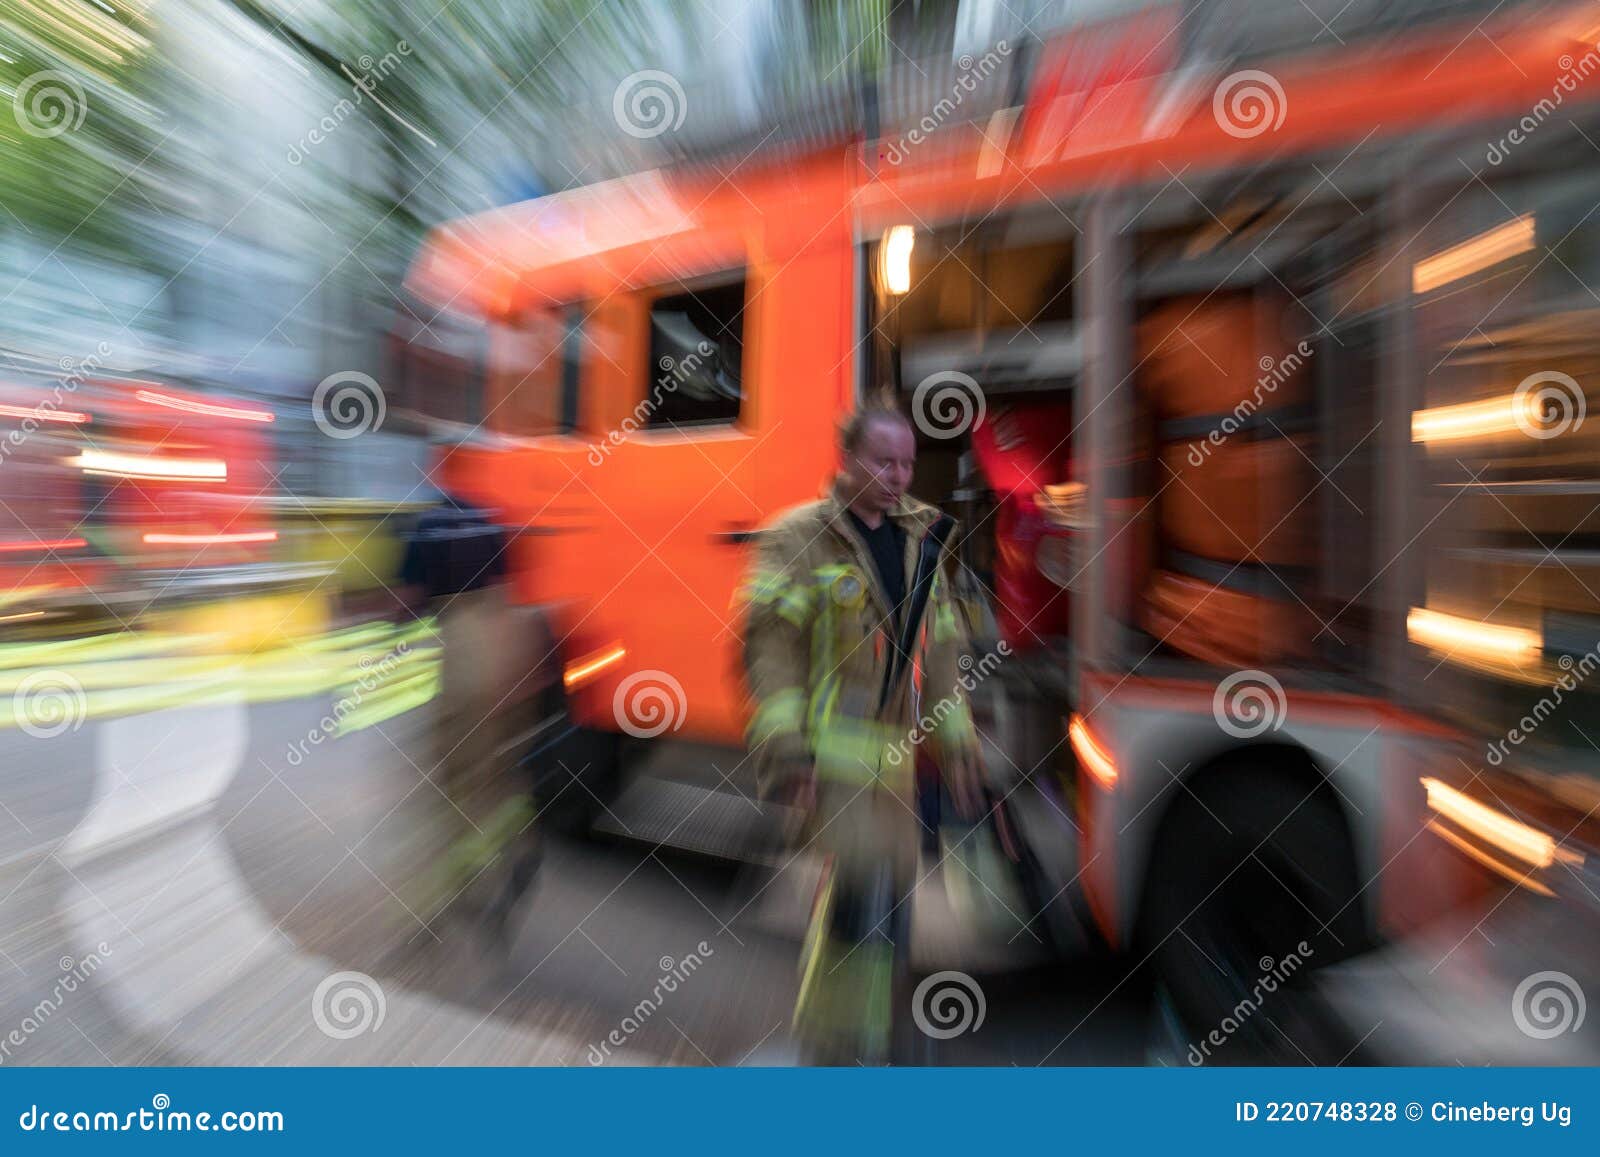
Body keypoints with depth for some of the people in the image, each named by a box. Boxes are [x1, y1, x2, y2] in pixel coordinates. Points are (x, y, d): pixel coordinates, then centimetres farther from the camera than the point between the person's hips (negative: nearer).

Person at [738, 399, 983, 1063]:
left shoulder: (921, 543, 12)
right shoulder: (798, 536, -6)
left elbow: (940, 654, 14)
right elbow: (768, 642, -12)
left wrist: (956, 746, 12)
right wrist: (782, 746, -19)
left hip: (890, 752, 7)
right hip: (822, 744, -6)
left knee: (886, 896, 18)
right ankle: (845, 1042, 18)